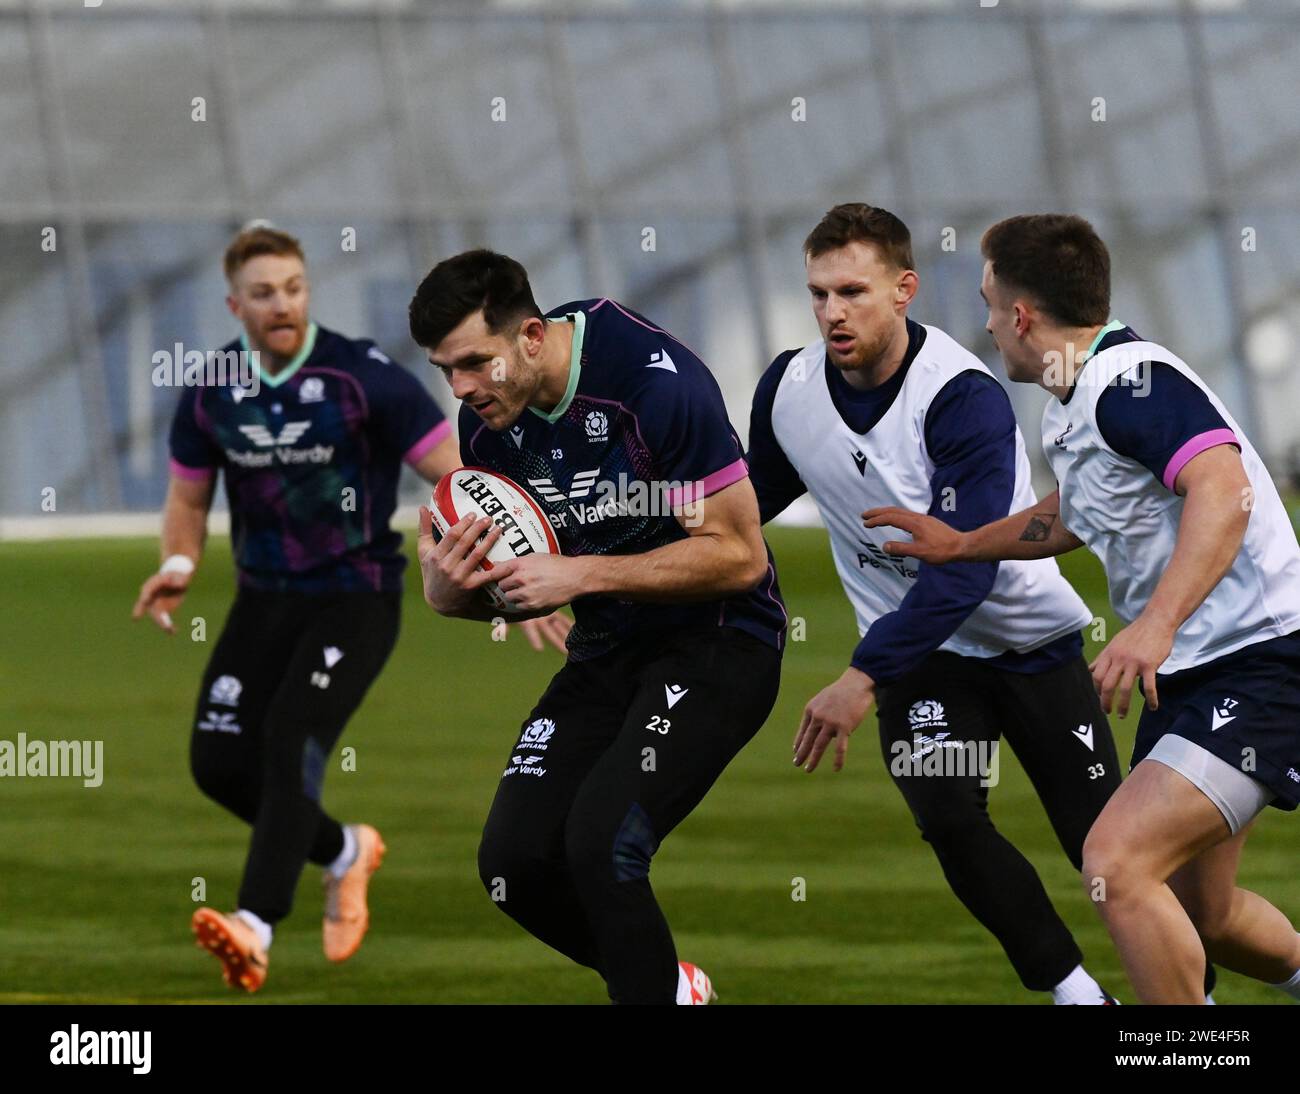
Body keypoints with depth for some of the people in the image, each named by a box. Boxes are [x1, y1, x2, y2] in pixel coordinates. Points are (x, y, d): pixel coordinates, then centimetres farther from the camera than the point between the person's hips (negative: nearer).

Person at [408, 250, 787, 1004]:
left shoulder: (657, 380, -22)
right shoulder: (488, 420, -2)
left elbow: (738, 555, -21)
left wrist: (580, 575, -25)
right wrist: (450, 584, -16)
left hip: (719, 641, -7)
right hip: (609, 650, 7)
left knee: (600, 844, -25)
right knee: (513, 861, -5)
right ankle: (671, 986, 18)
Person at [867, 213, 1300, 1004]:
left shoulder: (1132, 381, -19)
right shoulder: (1069, 410, 12)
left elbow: (1224, 491, -35)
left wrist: (1155, 625, -43)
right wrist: (958, 545, 37)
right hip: (1185, 674, 10)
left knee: (1117, 864, -23)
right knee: (1197, 916, 19)